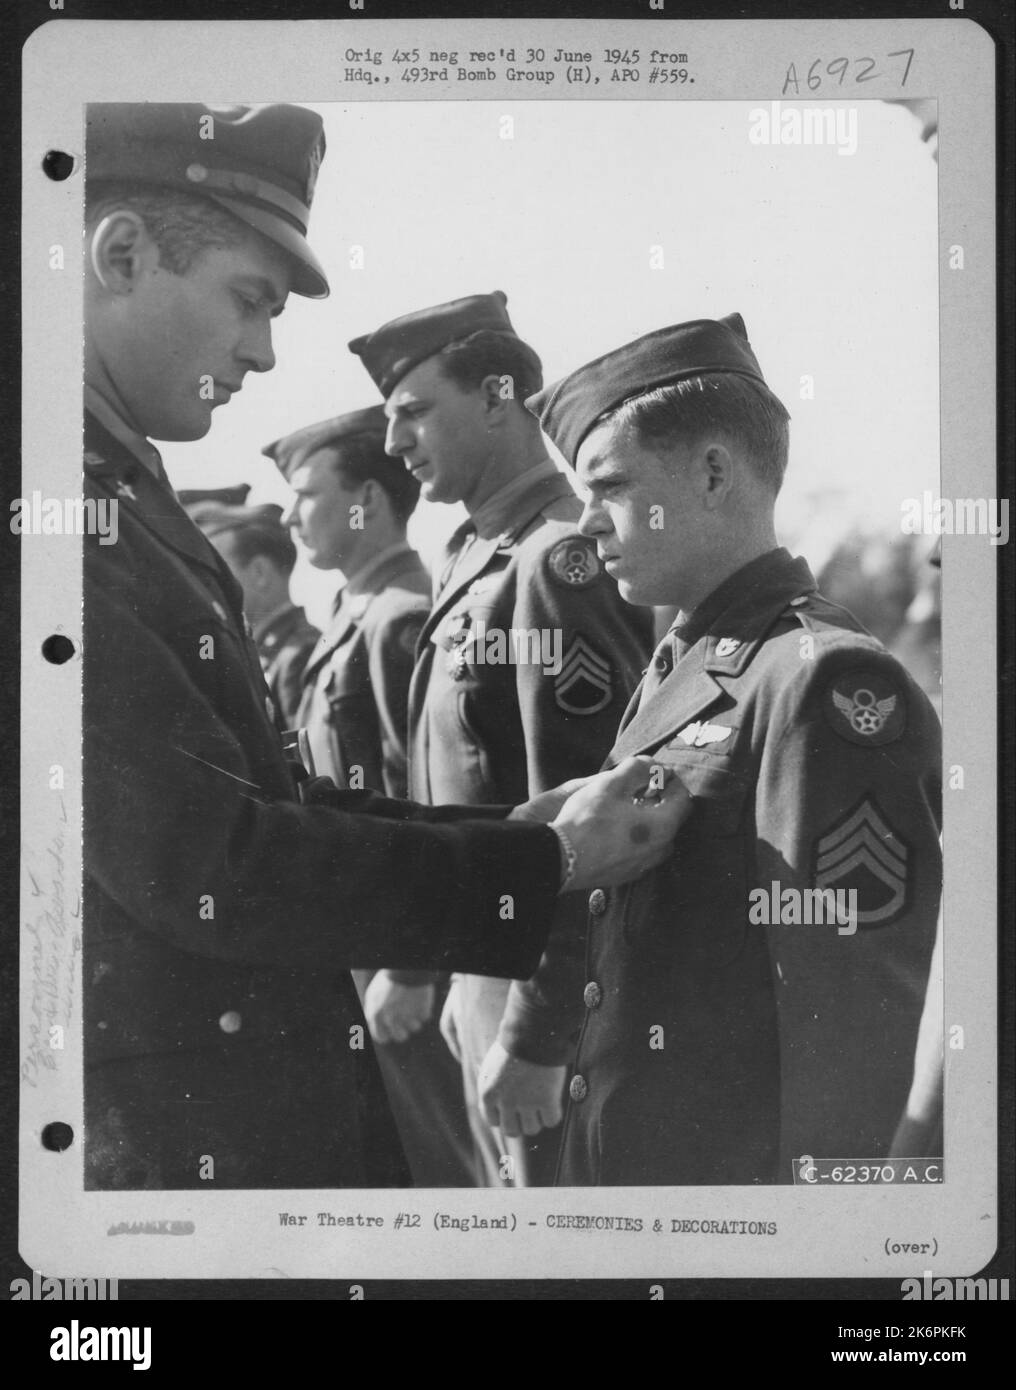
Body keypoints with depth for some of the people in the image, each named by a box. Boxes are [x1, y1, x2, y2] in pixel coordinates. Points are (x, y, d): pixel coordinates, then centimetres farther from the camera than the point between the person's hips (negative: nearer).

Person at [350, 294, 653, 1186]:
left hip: (553, 994, -9)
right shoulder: (477, 559, 12)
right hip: (491, 970, 9)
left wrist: (536, 1037, -22)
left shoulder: (558, 562, -18)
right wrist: (469, 986, 18)